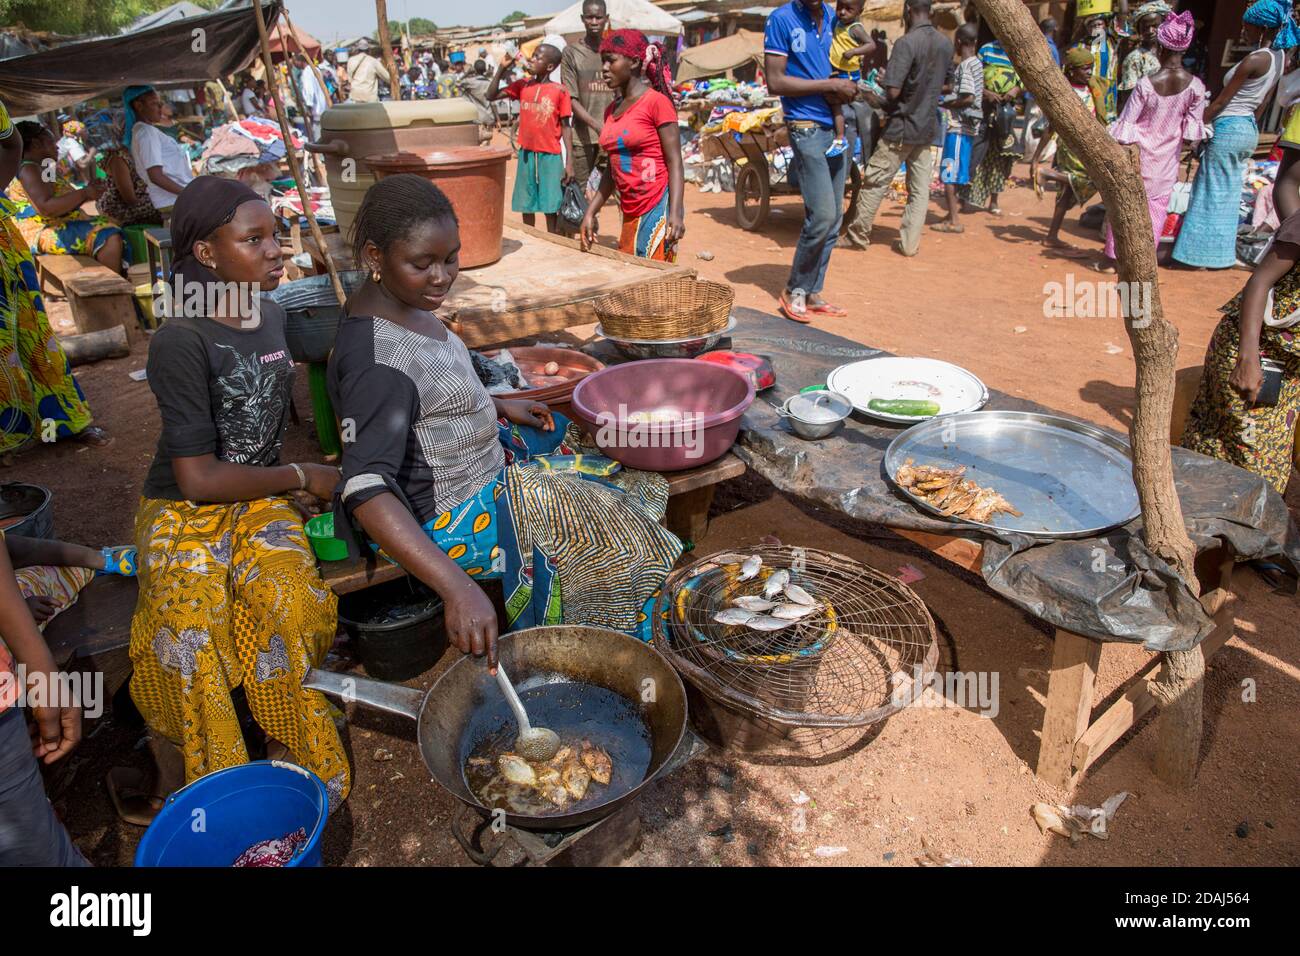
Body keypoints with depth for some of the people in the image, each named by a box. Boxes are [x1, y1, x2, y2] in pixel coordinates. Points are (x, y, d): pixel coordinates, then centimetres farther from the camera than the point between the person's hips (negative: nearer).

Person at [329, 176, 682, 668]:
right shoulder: (376, 361, -33)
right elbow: (366, 492, -41)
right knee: (622, 540, -1)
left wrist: (498, 405, 9)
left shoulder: (398, 301, -3)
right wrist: (456, 587, -50)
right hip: (448, 516, -10)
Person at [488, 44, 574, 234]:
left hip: (551, 155, -4)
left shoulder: (559, 91, -6)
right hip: (526, 154, 4)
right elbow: (491, 96, 6)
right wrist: (502, 67, -4)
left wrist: (569, 162, -9)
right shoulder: (522, 85, 4)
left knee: (551, 207, -2)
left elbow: (566, 127, -4)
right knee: (526, 205, 10)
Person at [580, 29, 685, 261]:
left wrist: (675, 213, -22)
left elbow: (674, 162, -11)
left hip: (657, 208, -7)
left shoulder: (656, 101, -7)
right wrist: (591, 212, 13)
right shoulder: (611, 110, 14)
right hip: (630, 214, 7)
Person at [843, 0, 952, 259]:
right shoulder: (946, 43, 5)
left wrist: (877, 101, -2)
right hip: (928, 126, 7)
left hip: (902, 126, -7)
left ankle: (858, 235, 12)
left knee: (875, 182, 4)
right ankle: (910, 242, 9)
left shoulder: (907, 43, -17)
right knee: (919, 189, 7)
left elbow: (893, 92, -21)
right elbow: (945, 86, 16)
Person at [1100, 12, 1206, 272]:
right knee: (1157, 206, 13)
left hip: (1139, 153, -3)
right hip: (1168, 159, 3)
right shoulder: (1196, 86, -11)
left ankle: (1112, 257, 14)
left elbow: (1124, 124, -14)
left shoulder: (1146, 84, -19)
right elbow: (1193, 128, -4)